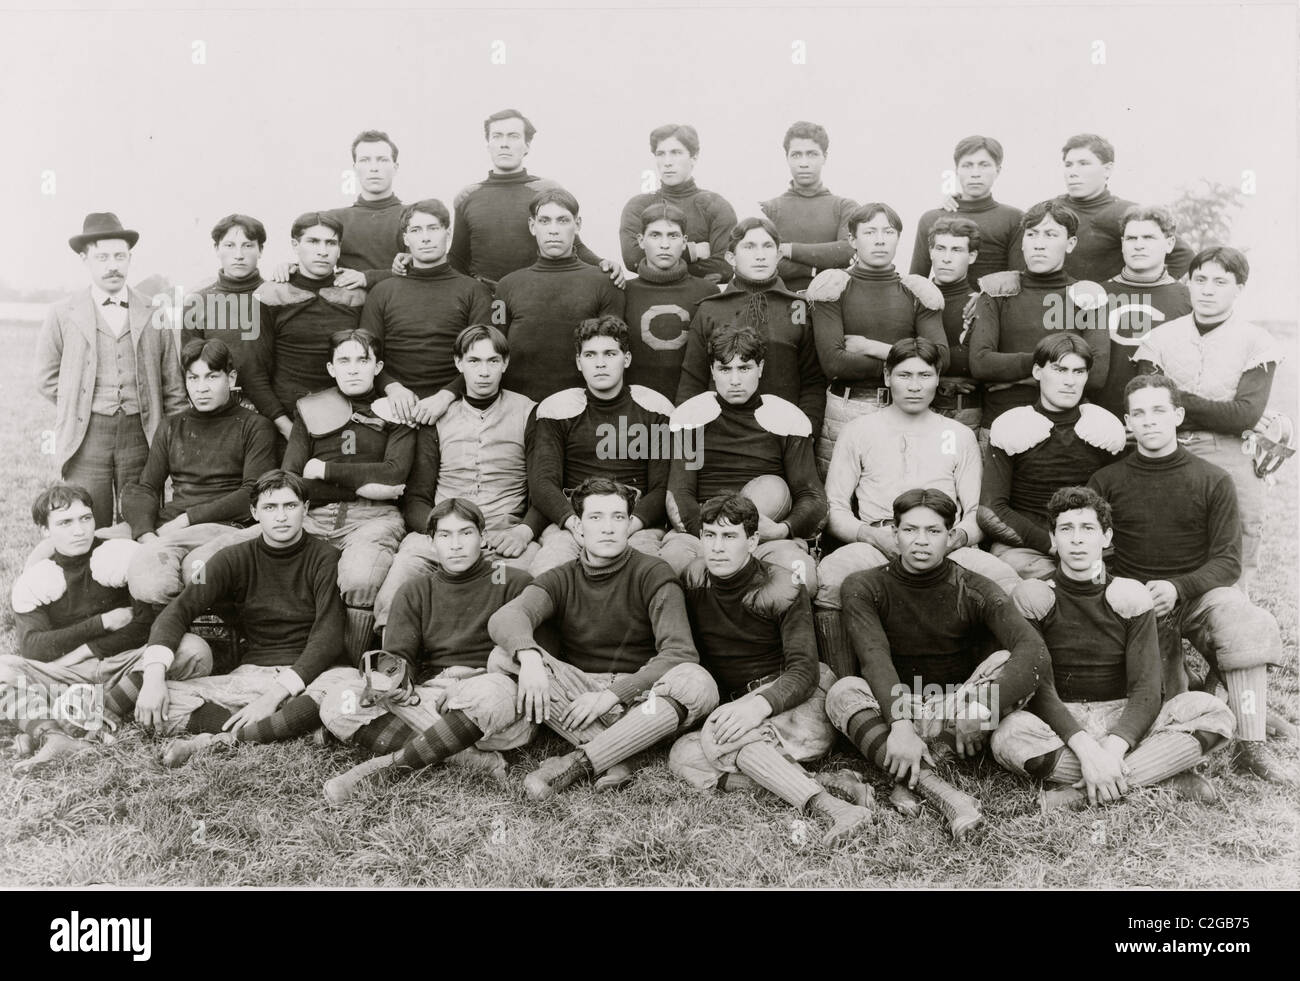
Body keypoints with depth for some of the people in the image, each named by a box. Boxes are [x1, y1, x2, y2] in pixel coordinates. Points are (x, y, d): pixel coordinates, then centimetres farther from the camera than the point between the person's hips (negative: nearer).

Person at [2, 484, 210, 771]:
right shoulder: (30, 582, 3)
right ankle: (53, 737, -46)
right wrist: (102, 623, -13)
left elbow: (150, 624, -12)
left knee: (194, 650, -30)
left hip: (126, 664, -1)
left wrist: (86, 650, -11)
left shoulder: (126, 555, -4)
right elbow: (32, 649, -9)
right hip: (65, 675, 1)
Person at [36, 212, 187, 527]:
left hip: (142, 435, 1)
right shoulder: (62, 315, 6)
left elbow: (173, 387, 8)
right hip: (86, 439, 0)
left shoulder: (155, 315, 8)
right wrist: (81, 408, 4)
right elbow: (47, 379, 11)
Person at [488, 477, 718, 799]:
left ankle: (577, 764, -29)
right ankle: (612, 761, -30)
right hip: (576, 694, 2)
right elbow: (505, 617, -13)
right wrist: (528, 656, -36)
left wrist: (613, 694, -23)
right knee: (504, 658, -21)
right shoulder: (562, 580, 7)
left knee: (698, 682, -32)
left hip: (640, 695, -1)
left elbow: (680, 653, -13)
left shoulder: (653, 573, 0)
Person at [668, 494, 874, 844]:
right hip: (740, 704, 6)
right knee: (683, 754, -23)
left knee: (717, 735, -32)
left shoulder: (781, 591, -8)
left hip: (803, 703, -6)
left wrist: (760, 705, -36)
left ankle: (828, 805, -38)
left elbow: (804, 673, -17)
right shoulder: (693, 579, 6)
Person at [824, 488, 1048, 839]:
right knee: (843, 691, -30)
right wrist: (900, 724, -39)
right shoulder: (863, 587, -5)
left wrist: (977, 713, -37)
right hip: (887, 710, 0)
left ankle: (912, 776, -29)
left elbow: (1034, 652, -21)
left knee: (1009, 663, -24)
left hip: (955, 709, 0)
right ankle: (942, 794, -45)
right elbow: (874, 659, -22)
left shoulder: (975, 592, -5)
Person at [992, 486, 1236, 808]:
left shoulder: (1131, 596, 2)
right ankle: (1165, 777, -26)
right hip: (1060, 726, -2)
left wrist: (1113, 748, -25)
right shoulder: (1032, 597, -3)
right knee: (1008, 736, -35)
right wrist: (1085, 748, -27)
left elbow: (1146, 691, -7)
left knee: (1212, 712, -22)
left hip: (1123, 722, 2)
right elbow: (1039, 688, -12)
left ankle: (1081, 792, -27)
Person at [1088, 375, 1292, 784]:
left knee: (1248, 624, -32)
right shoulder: (1106, 481, 6)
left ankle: (1250, 746, -25)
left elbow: (1227, 561, 1)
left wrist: (1177, 588, -17)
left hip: (1199, 592, 1)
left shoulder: (1213, 481, 5)